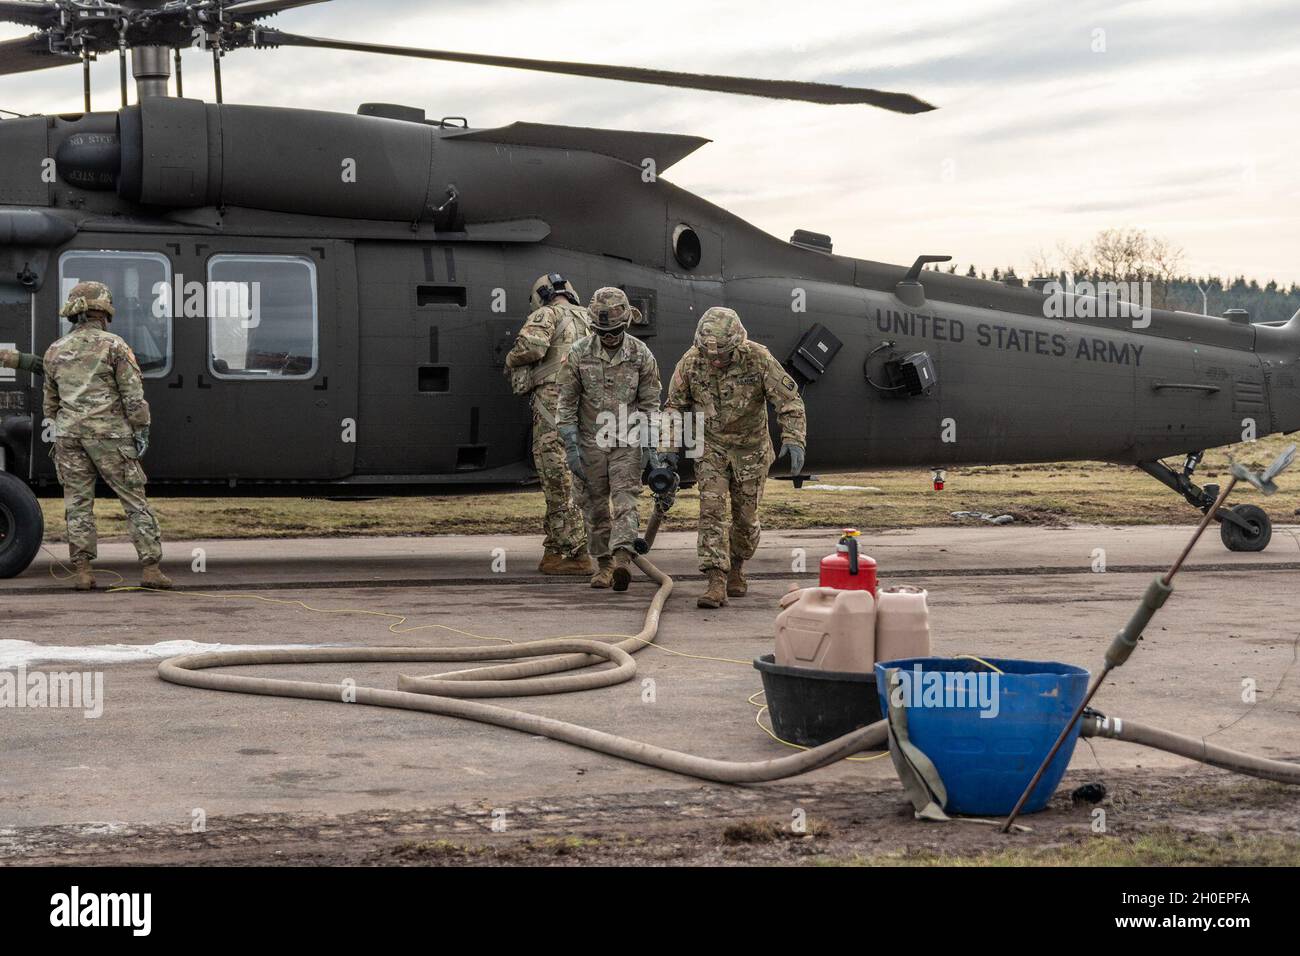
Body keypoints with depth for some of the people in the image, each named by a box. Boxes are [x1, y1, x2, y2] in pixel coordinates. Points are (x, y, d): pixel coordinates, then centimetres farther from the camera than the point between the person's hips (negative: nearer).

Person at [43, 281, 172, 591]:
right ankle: (151, 568, -3)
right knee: (135, 501, 1)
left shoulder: (55, 351, 11)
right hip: (109, 434, -4)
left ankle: (82, 571, 4)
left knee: (78, 505, 7)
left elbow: (51, 402, 18)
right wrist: (141, 432, -2)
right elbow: (133, 394, -8)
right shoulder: (114, 346, -4)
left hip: (69, 435, 4)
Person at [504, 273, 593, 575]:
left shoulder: (547, 315, 1)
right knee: (560, 481, 14)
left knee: (560, 482, -6)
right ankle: (555, 549, 18)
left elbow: (531, 345, -16)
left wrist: (511, 361, 2)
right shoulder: (588, 321, 23)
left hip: (553, 400, -7)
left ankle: (576, 553, -8)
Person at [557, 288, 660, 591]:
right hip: (591, 441, 1)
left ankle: (622, 558, -26)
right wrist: (571, 447, -5)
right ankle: (604, 564, 17)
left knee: (625, 499, -14)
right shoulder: (579, 353, -5)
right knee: (596, 506, 6)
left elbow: (650, 404, 3)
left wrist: (653, 448, -2)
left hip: (627, 443, -1)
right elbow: (567, 403, -1)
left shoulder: (641, 355, -4)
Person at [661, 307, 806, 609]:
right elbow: (674, 405, -1)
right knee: (711, 511, -13)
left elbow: (789, 400, -17)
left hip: (751, 449, -1)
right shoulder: (691, 361, -15)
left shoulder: (758, 358, -22)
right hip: (711, 448, 1)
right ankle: (717, 582, -16)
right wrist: (668, 445, -8)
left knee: (746, 516, 7)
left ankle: (736, 567, 34)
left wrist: (794, 440, -29)